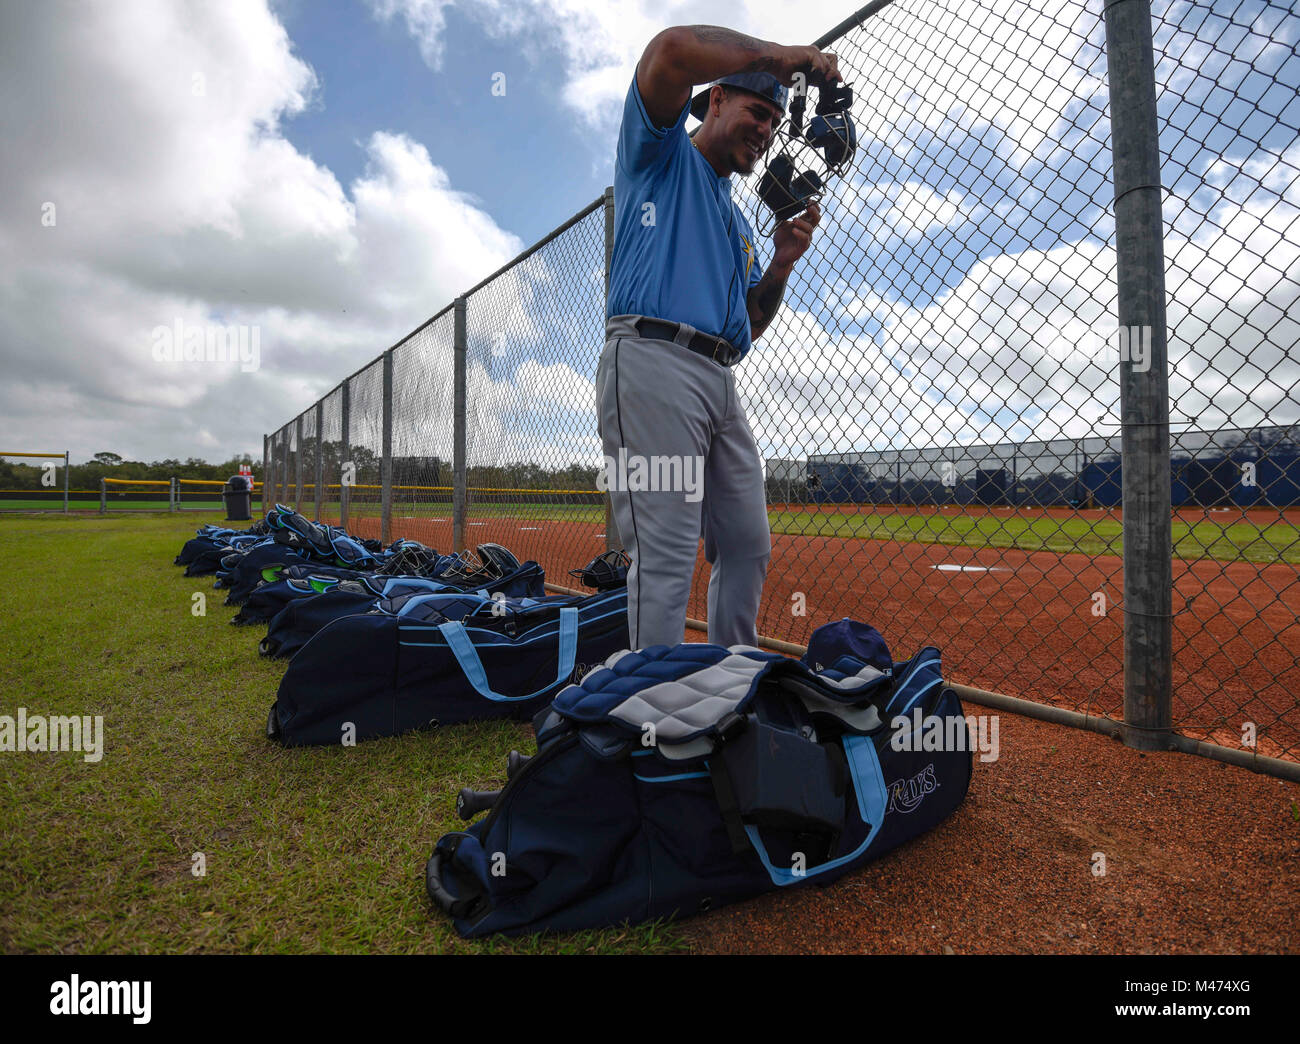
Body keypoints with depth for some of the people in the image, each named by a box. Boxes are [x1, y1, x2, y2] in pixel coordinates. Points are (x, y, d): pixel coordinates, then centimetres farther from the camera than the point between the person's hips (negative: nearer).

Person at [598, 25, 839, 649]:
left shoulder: (738, 222, 32)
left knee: (748, 549, 7)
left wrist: (781, 264, 12)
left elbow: (748, 327, 27)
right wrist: (779, 56, -2)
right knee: (666, 557, -13)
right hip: (652, 362, -8)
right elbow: (670, 50, -8)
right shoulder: (662, 153, 13)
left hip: (721, 381, 8)